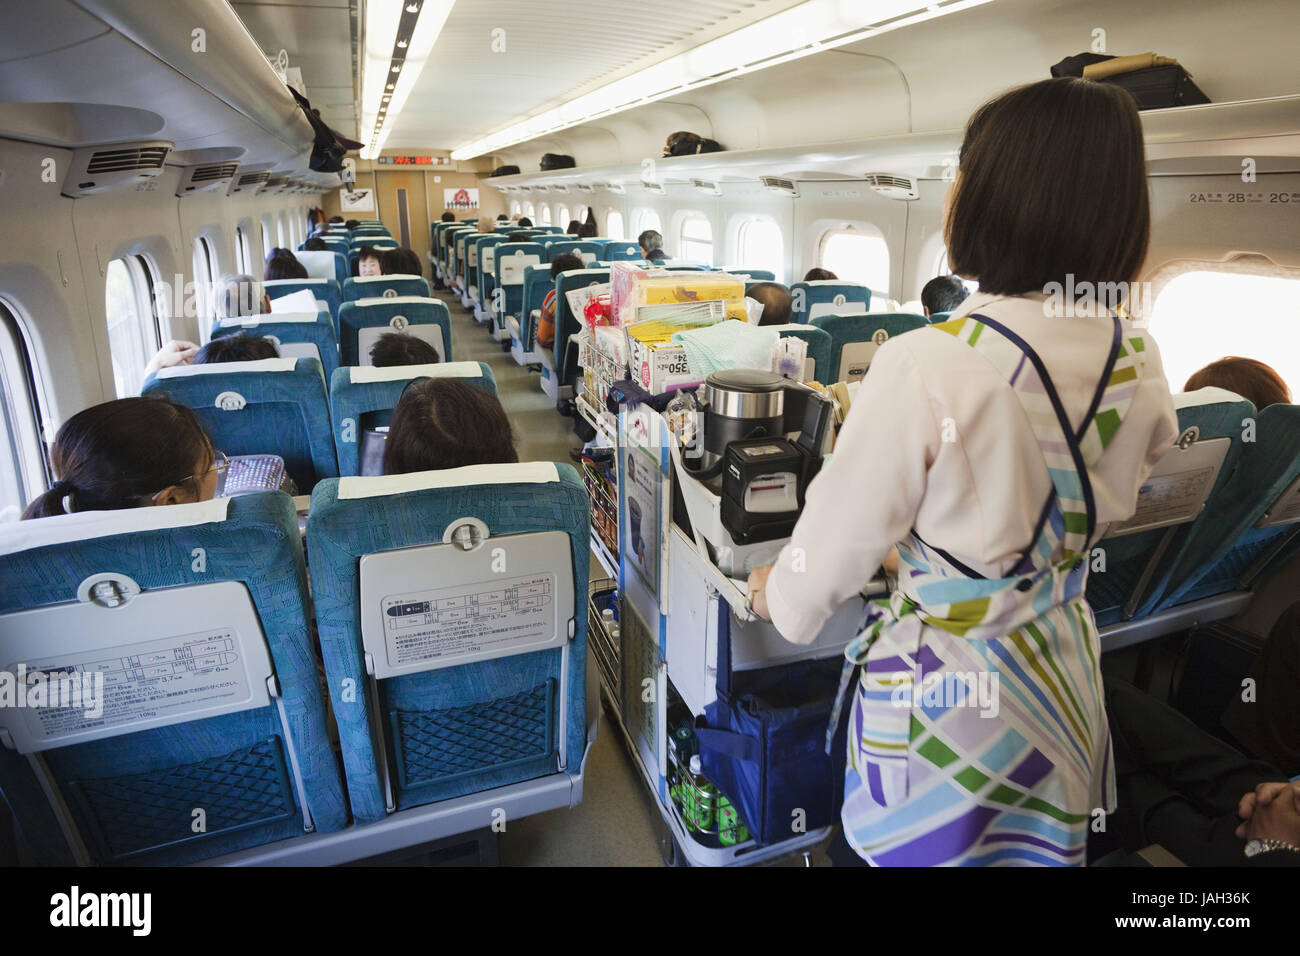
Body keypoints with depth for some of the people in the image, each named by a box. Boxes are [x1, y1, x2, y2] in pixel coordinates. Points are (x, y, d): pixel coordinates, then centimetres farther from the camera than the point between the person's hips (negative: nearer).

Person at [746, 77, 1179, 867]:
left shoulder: (924, 368, -28)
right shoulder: (1141, 365, -6)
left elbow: (845, 530, -17)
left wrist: (781, 594, 5)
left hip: (940, 688, -5)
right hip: (1064, 673, 6)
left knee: (929, 849, 19)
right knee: (1038, 849, 27)